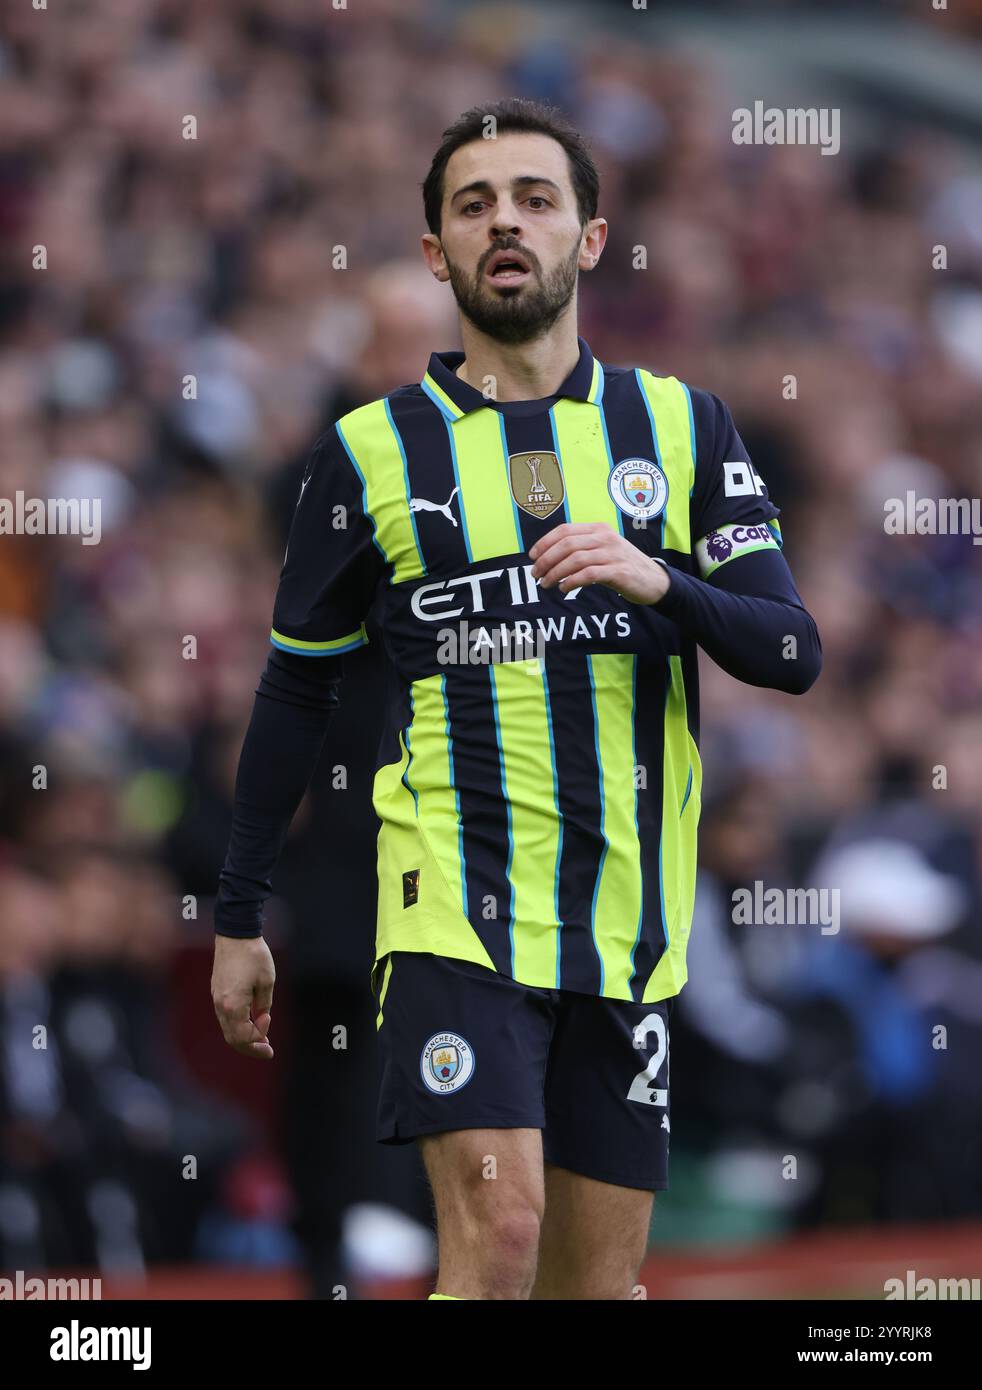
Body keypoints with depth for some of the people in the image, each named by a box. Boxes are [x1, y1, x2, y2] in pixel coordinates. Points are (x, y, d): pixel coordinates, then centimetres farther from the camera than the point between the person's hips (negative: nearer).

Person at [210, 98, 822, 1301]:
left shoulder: (683, 427, 8)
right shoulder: (372, 451, 4)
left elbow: (791, 652, 2)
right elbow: (296, 689, 11)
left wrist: (660, 582, -17)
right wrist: (238, 918, 11)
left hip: (628, 922, 3)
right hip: (455, 911, -3)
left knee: (598, 1277, 5)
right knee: (498, 1230, -20)